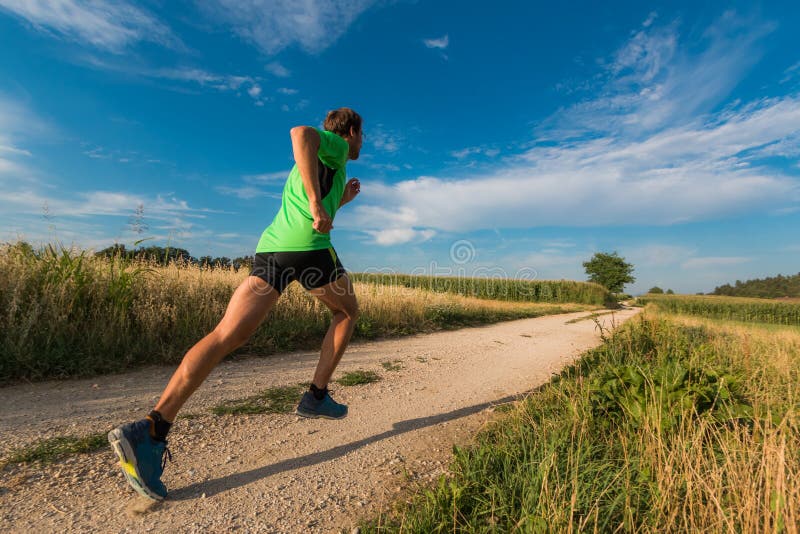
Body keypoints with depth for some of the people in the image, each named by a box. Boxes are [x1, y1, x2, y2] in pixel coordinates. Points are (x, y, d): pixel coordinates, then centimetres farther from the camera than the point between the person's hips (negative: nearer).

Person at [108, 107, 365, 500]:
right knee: (347, 311, 15)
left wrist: (341, 200, 41)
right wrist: (318, 203, -20)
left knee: (226, 336, -3)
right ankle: (317, 397, 14)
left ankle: (152, 429, -12)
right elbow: (301, 133, -14)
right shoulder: (335, 146, 12)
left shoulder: (317, 159, 37)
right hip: (307, 247, -7)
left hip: (270, 246, 7)